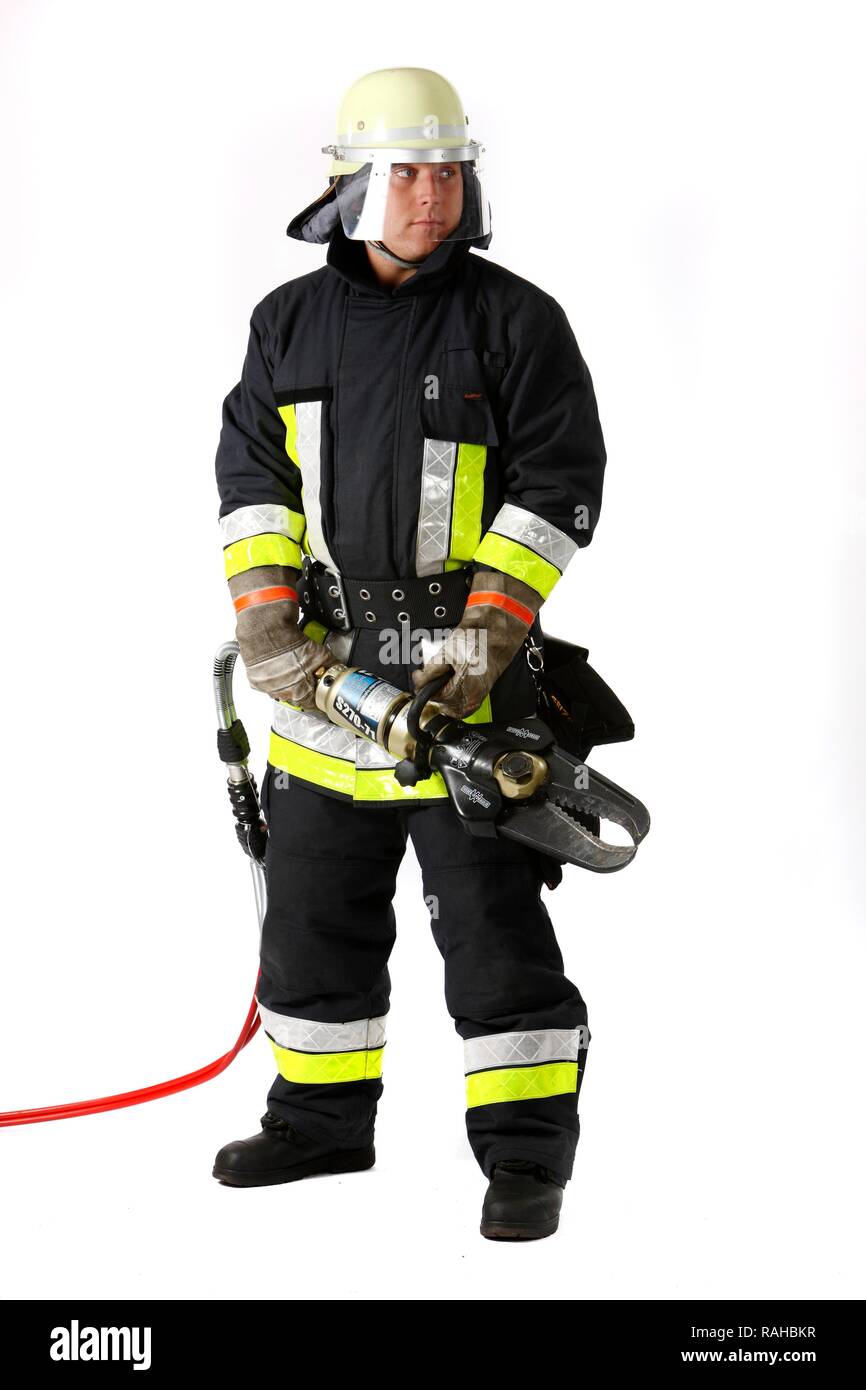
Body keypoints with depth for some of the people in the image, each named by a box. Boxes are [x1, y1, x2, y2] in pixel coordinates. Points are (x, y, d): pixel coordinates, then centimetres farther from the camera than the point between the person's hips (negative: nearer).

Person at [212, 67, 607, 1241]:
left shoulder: (514, 320, -4)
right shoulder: (291, 323, 9)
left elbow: (561, 482, -6)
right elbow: (249, 473, 12)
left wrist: (492, 624, -14)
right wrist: (265, 614, -1)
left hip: (466, 674, -5)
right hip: (324, 670, 5)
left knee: (492, 919, -4)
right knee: (314, 910, 13)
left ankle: (527, 1155, 4)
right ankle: (321, 1118, 29)